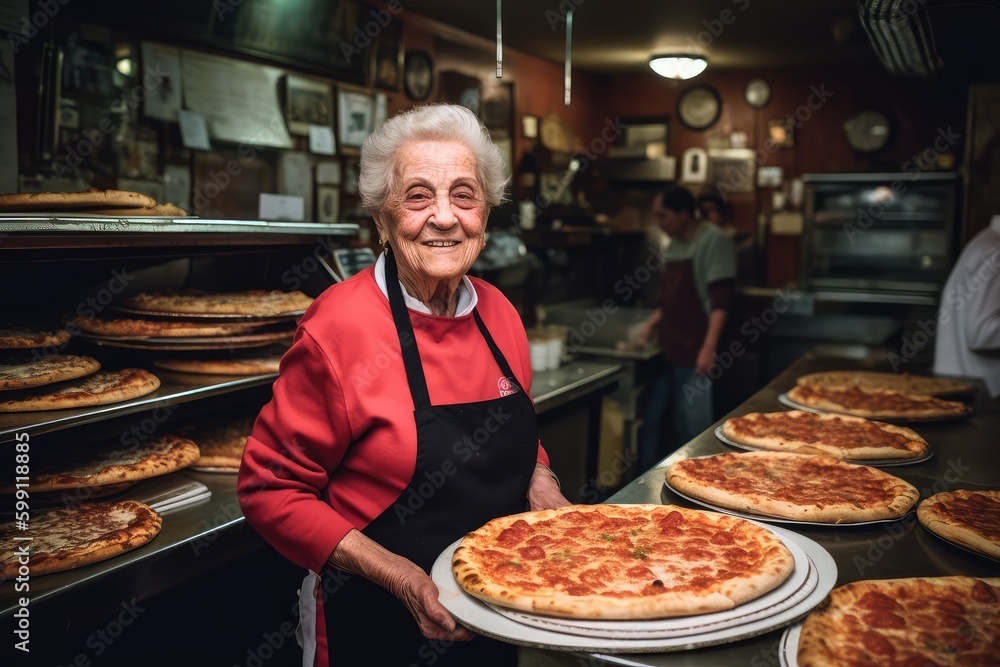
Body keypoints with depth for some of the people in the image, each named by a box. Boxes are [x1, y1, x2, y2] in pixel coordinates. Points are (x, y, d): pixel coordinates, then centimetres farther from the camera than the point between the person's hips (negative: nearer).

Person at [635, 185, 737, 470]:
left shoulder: (713, 241, -11)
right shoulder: (674, 245, 14)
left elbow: (721, 300, -17)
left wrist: (709, 347, -23)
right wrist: (651, 324, 16)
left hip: (695, 353, -8)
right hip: (667, 350, 9)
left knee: (691, 427, -3)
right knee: (650, 418, 13)